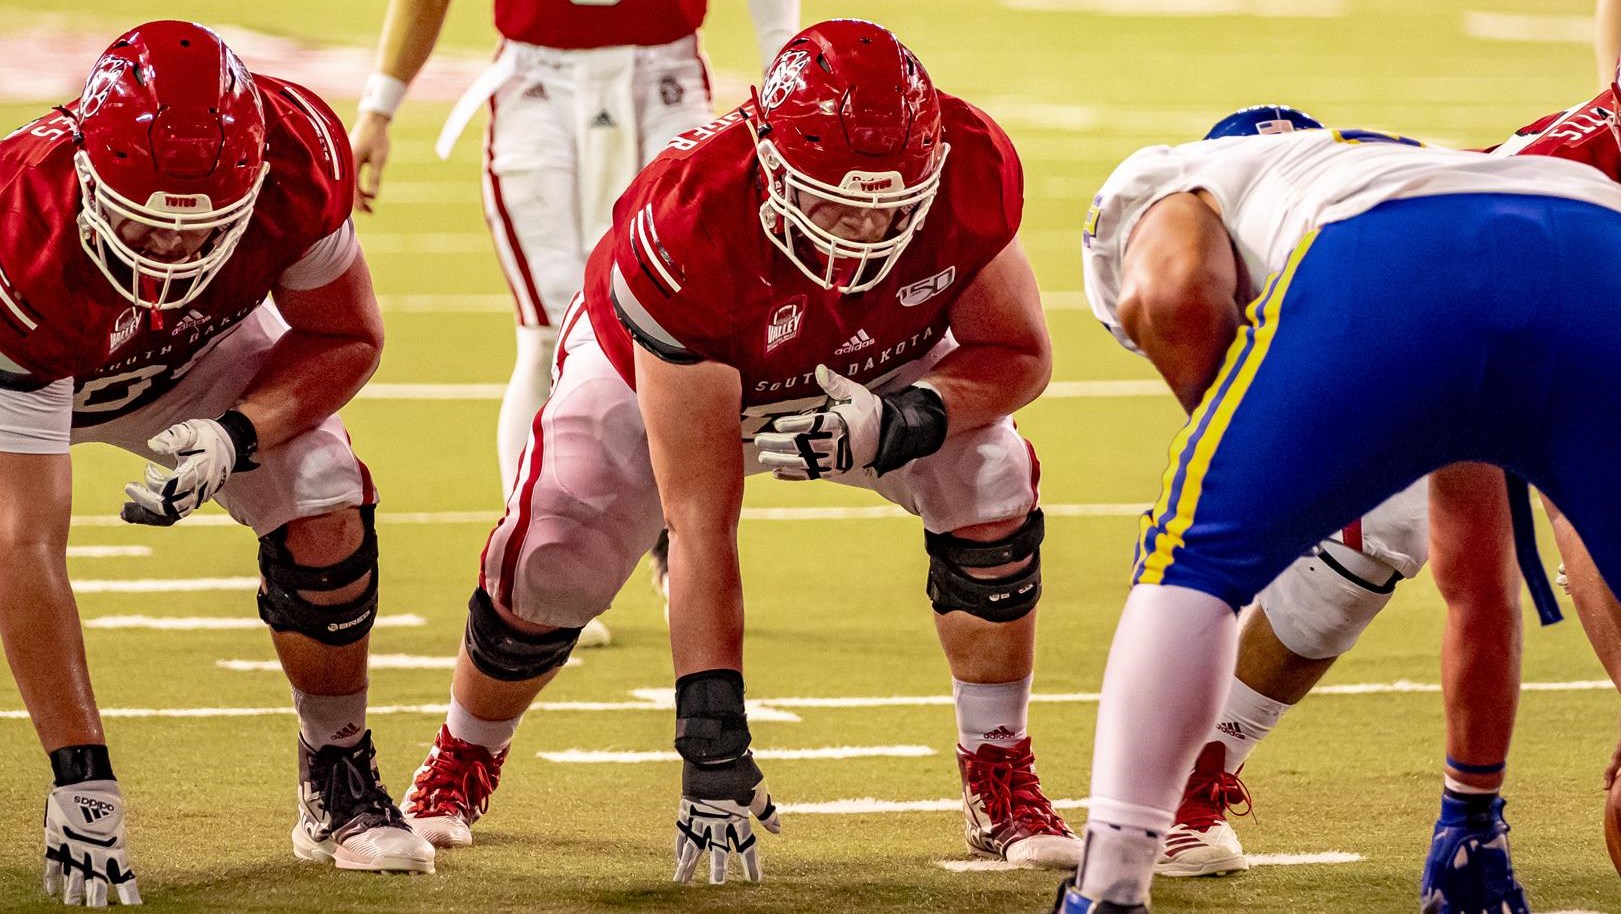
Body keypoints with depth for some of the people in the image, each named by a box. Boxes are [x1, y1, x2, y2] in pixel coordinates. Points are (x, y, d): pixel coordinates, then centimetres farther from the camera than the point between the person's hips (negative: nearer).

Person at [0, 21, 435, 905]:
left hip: (199, 348, 2)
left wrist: (237, 435, -35)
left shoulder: (297, 158, -36)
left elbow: (347, 336, -14)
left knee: (327, 521, -16)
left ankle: (338, 784, 6)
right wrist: (80, 778, -45)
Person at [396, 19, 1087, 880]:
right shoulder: (693, 231, -45)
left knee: (993, 496, -21)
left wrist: (899, 422, -40)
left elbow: (1020, 354, -18)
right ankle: (462, 763, 27)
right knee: (546, 578, -7)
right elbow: (699, 519, -42)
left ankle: (999, 782, -3)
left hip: (869, 369, 2)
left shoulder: (969, 175, -37)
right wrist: (712, 741, -43)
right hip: (667, 363, -2)